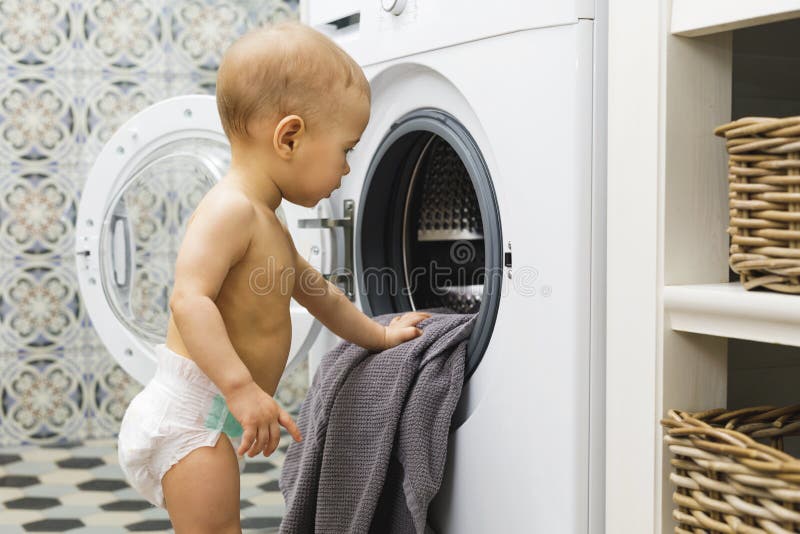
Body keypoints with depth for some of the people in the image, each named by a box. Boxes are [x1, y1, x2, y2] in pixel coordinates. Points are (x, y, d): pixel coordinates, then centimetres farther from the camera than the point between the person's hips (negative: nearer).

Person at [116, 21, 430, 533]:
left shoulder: (267, 223, 16)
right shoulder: (230, 208, -19)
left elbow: (314, 289, 32)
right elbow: (189, 299, -31)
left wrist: (376, 334, 40)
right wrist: (241, 387, -38)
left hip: (215, 418, 11)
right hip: (190, 415, -11)